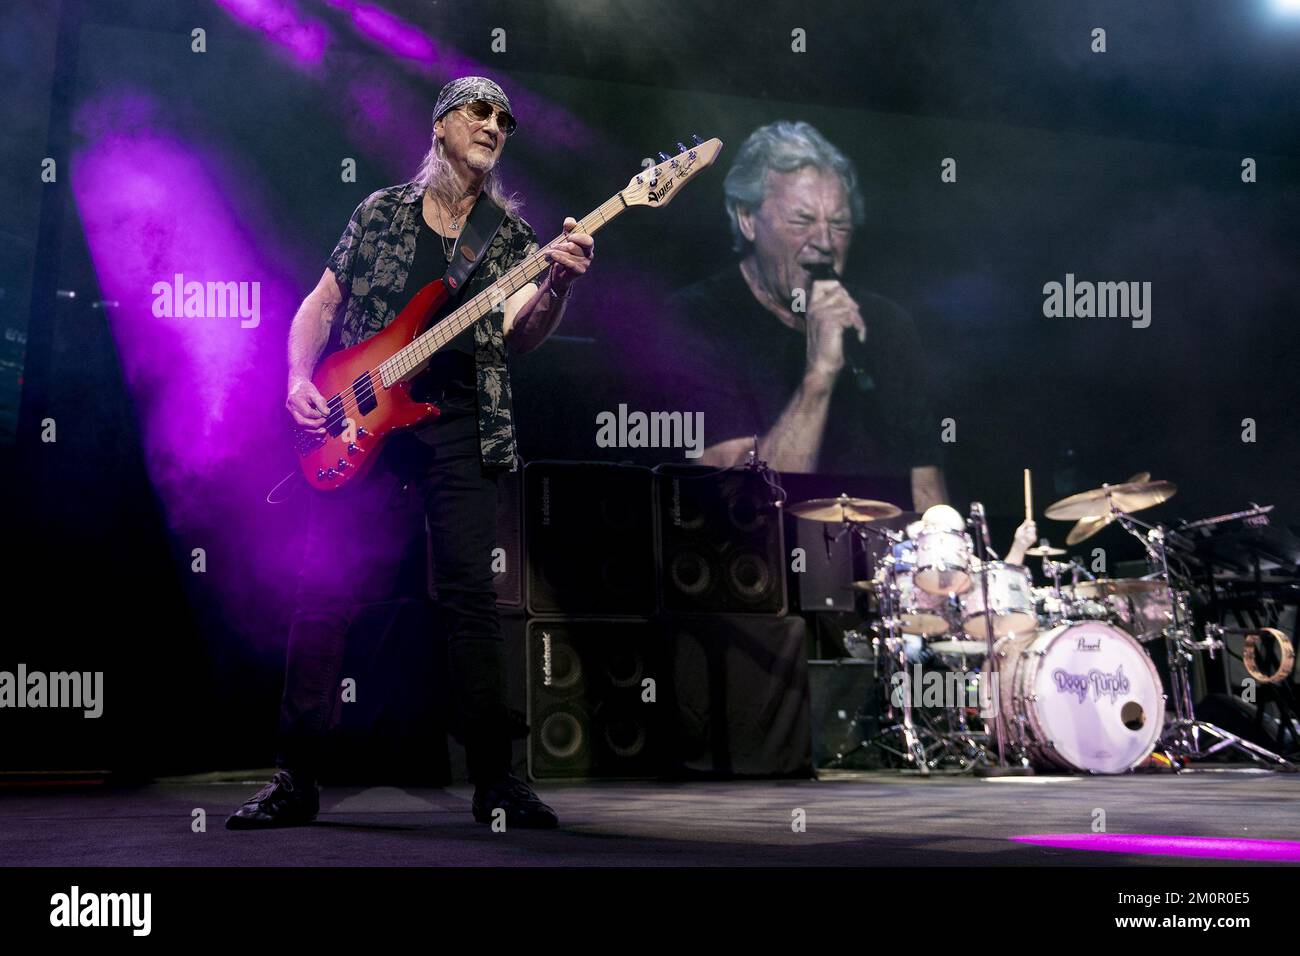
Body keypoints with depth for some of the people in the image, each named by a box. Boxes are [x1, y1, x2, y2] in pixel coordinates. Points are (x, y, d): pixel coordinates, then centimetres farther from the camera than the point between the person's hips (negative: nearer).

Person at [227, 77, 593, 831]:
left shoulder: (510, 233, 12)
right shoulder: (382, 211, 13)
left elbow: (517, 334, -3)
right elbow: (322, 302, 15)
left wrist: (559, 286, -24)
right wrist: (301, 380, -3)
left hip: (460, 425, 0)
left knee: (472, 593, -5)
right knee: (326, 590, -4)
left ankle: (496, 780, 1)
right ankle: (297, 778, 2)